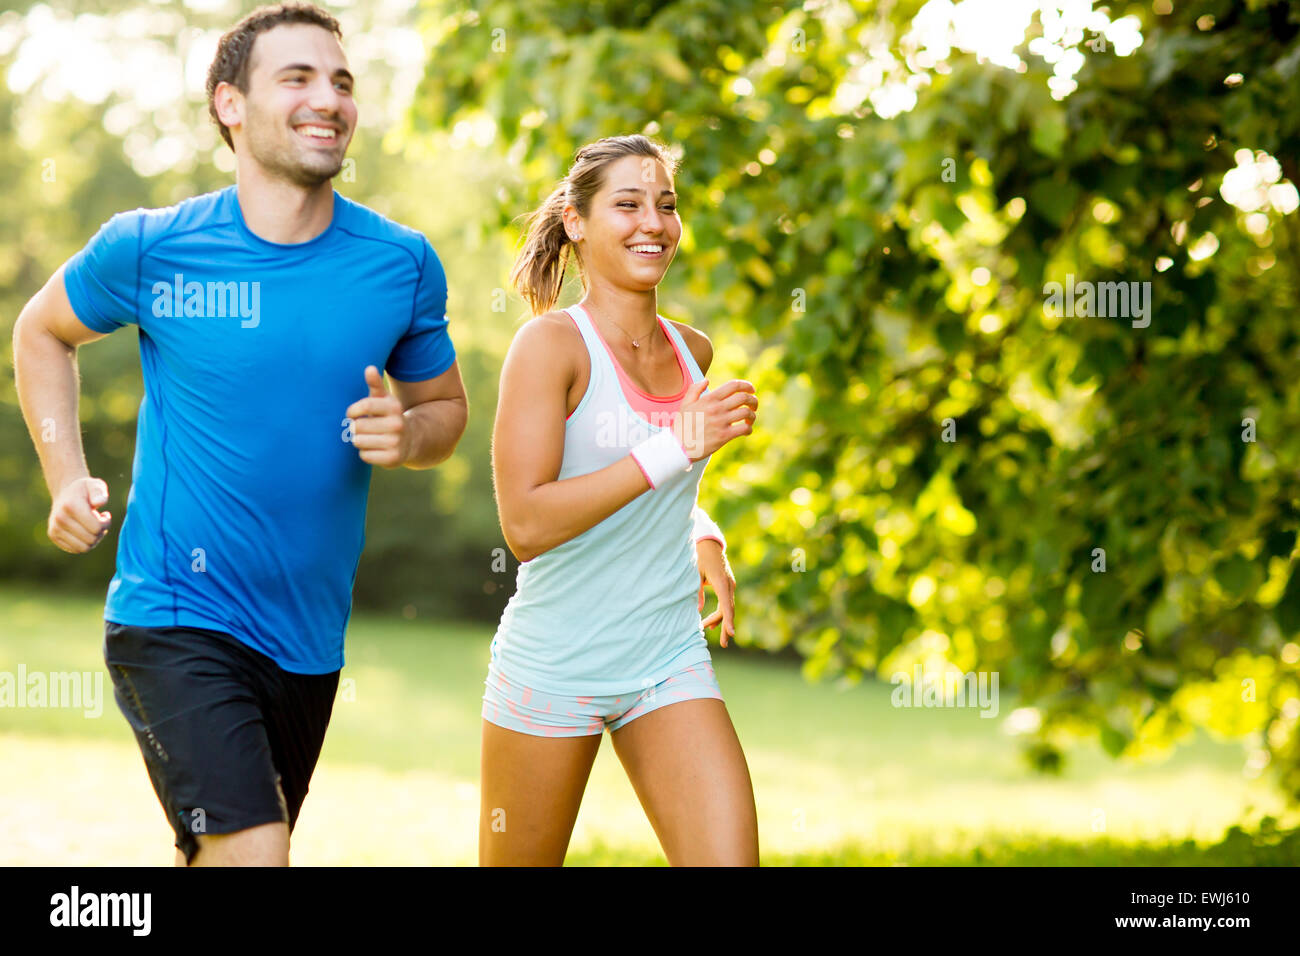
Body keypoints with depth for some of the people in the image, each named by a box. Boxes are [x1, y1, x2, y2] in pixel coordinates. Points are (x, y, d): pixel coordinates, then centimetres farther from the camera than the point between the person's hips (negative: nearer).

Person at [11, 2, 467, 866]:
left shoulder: (402, 265, -1)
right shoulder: (150, 248, -7)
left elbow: (447, 405, 14)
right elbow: (43, 333, 13)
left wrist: (409, 432, -10)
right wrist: (67, 478, 1)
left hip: (308, 631, 4)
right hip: (175, 621, -4)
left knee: (223, 858, 19)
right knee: (254, 856, -20)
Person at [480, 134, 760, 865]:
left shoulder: (692, 351, 8)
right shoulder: (550, 343, -11)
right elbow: (525, 523, -21)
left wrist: (703, 537, 12)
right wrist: (674, 449, -23)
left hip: (670, 661, 5)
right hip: (554, 663, -5)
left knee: (732, 857, -9)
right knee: (520, 861, 9)